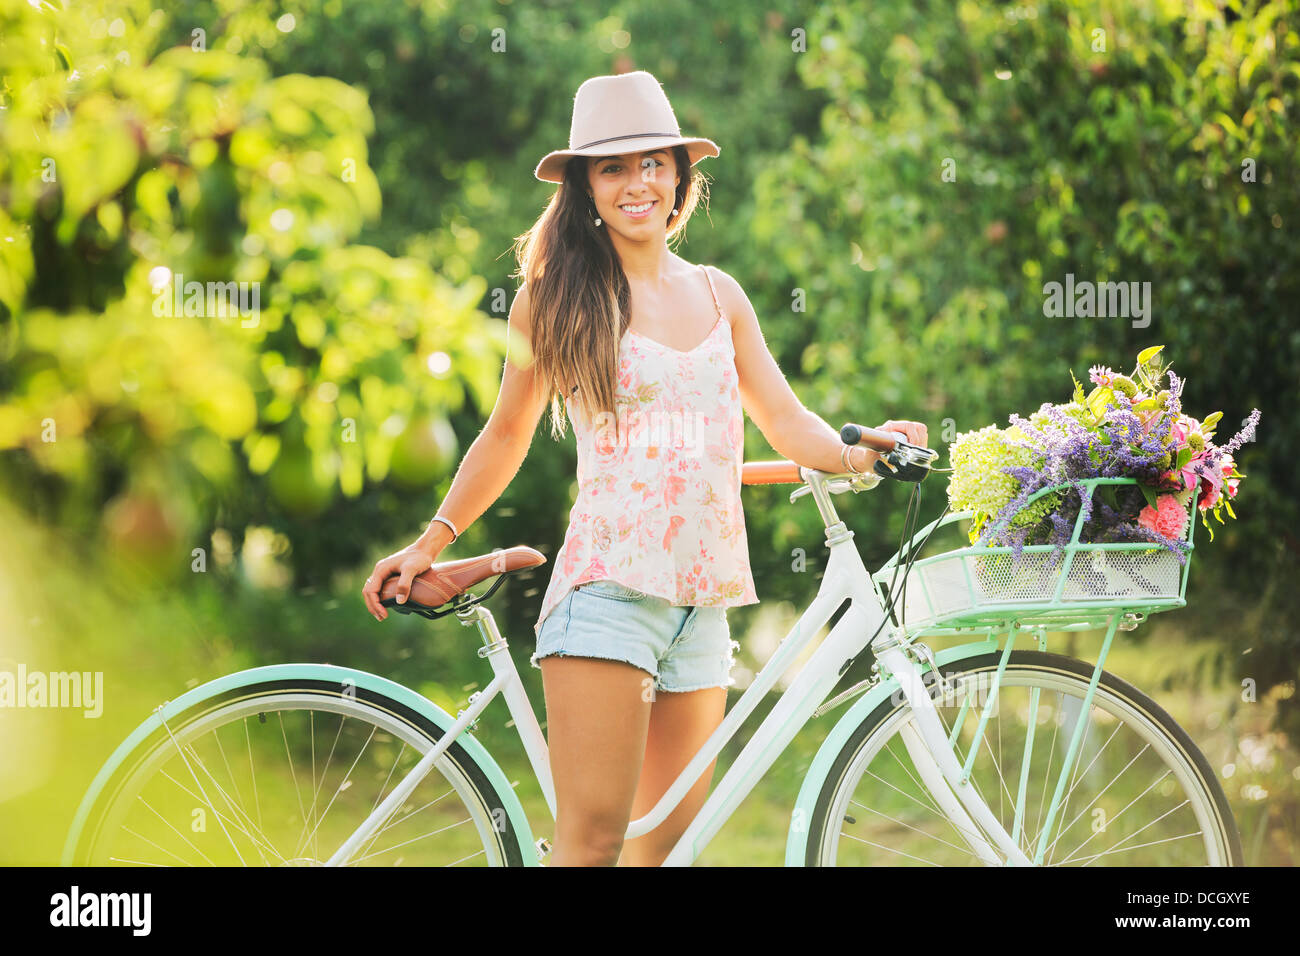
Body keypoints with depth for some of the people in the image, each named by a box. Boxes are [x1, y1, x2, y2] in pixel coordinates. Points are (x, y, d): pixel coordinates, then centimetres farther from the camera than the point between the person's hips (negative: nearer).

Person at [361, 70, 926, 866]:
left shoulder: (719, 294, 15)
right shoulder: (559, 296, 3)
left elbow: (787, 422, 13)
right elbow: (507, 434, 12)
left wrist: (857, 454, -7)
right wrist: (430, 544, 11)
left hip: (705, 595, 5)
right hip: (609, 584, -5)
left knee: (673, 833, 4)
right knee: (593, 837, -13)